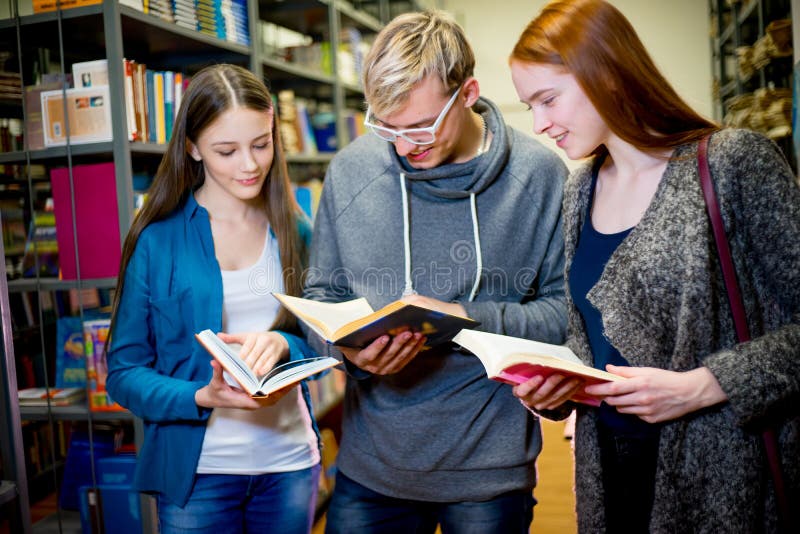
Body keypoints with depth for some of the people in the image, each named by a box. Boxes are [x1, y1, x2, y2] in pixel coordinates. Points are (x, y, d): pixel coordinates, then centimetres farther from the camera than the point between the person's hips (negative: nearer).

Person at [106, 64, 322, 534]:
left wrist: (282, 344, -18)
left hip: (291, 462, 3)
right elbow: (125, 373, -4)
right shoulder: (157, 239, -7)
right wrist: (203, 398, -22)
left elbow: (319, 343, 4)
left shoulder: (295, 231, 1)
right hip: (195, 470, -2)